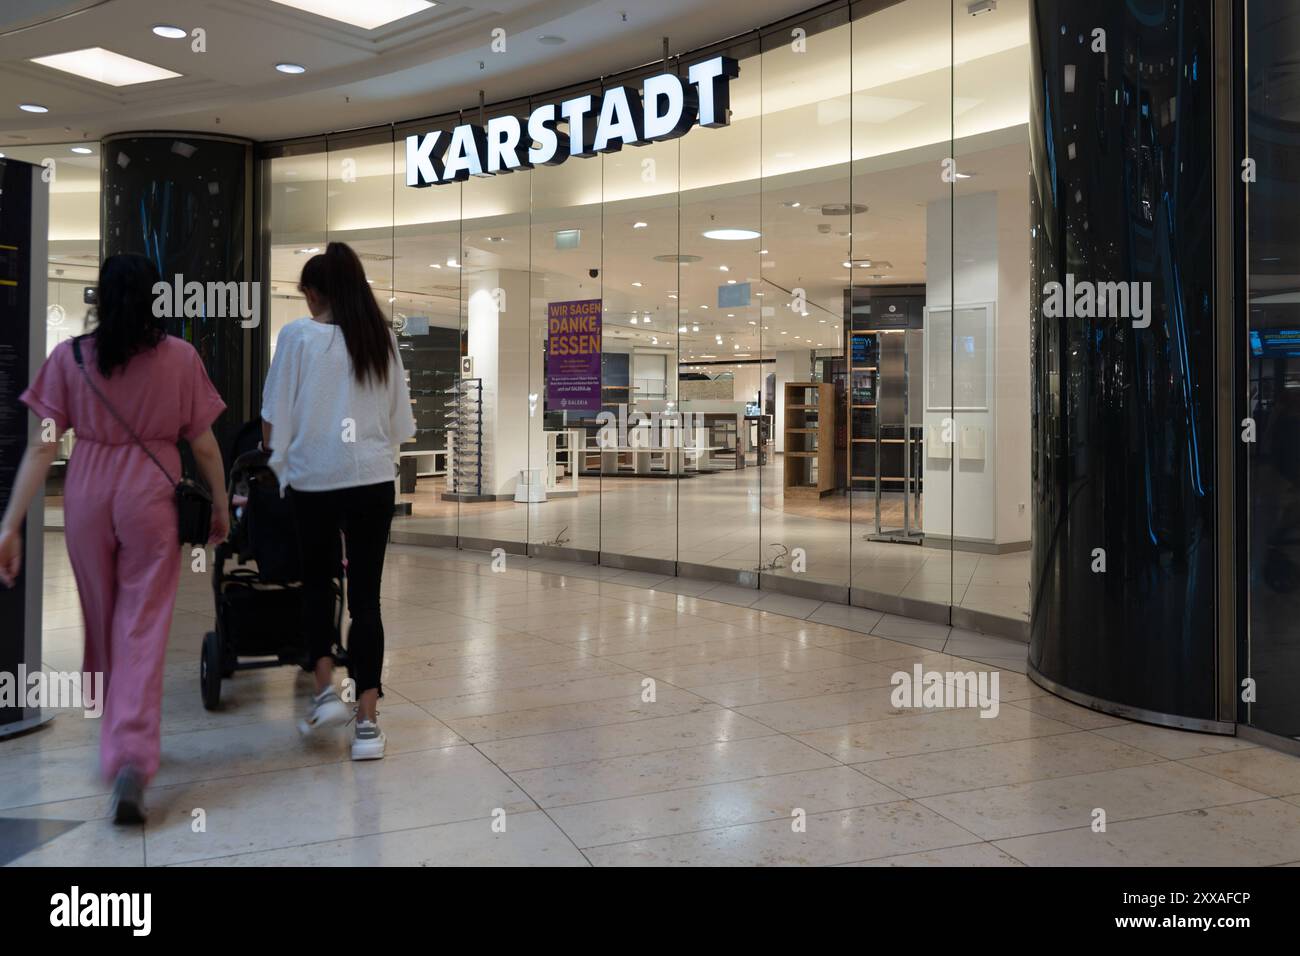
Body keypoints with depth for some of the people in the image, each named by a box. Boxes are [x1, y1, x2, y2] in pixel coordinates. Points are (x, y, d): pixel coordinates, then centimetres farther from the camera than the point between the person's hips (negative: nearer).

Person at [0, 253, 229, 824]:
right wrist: (220, 504, 15)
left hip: (86, 496, 2)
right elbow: (203, 445, 2)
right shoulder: (180, 357, -2)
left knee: (99, 624, 19)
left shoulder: (70, 357, -1)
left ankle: (113, 736, 39)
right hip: (151, 496, -2)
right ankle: (131, 760, -13)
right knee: (144, 629, 0)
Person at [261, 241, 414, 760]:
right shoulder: (382, 339, 4)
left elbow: (273, 419, -2)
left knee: (317, 582, 19)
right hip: (373, 479, 2)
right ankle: (367, 720, 5)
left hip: (314, 479, -2)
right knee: (365, 594, 5)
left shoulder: (298, 335, -5)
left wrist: (277, 455, 15)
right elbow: (400, 420, 9)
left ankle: (326, 688, 8)